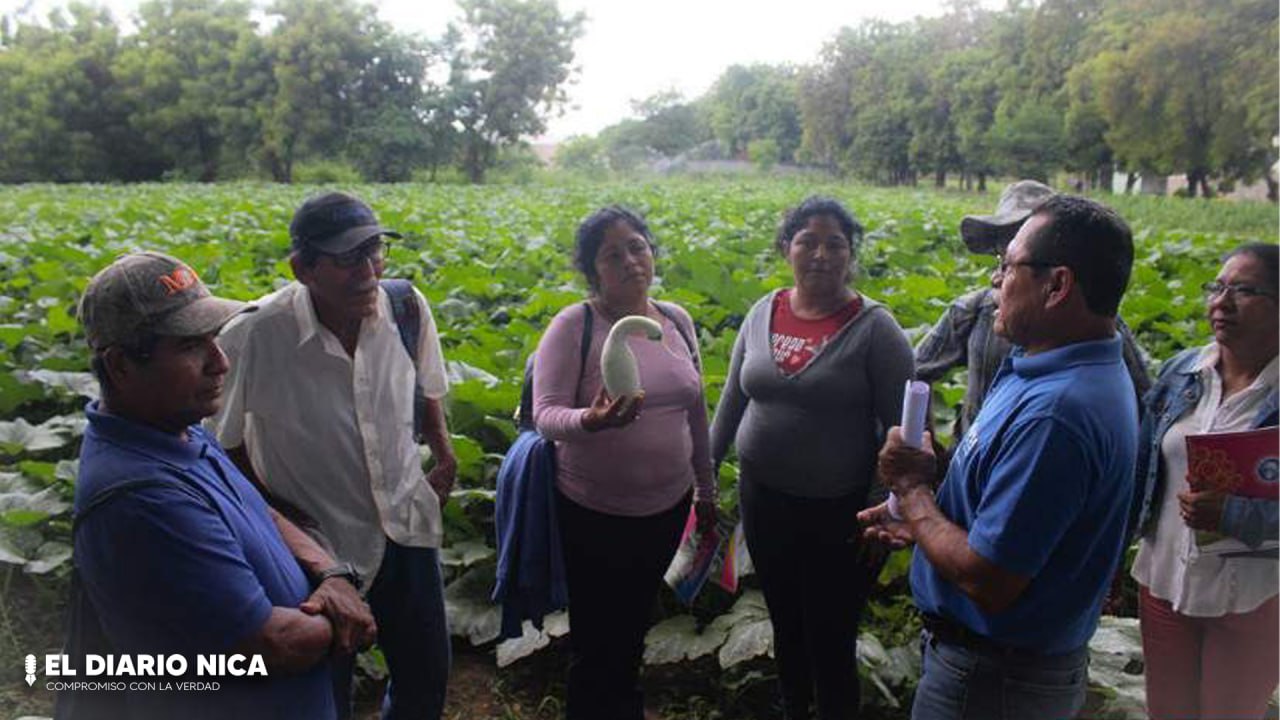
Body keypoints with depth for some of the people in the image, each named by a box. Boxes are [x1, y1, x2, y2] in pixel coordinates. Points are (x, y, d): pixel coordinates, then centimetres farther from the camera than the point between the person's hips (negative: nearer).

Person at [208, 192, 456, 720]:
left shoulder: (408, 307, -14)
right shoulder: (253, 338, -27)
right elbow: (221, 443, -11)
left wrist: (443, 450, 5)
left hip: (405, 522, 4)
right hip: (314, 539, -3)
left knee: (427, 676, 21)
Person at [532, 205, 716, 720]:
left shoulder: (677, 320, 1)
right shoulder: (573, 326, -15)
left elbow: (694, 412, 10)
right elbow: (545, 416, -18)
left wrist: (706, 488, 16)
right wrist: (590, 421, -40)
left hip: (669, 506, 5)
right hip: (595, 515, -4)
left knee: (634, 622, 24)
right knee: (596, 640, 11)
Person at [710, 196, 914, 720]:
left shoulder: (875, 328, -13)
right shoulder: (764, 312, 1)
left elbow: (899, 428, -10)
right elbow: (732, 400, 10)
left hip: (836, 513, -5)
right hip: (762, 499, 5)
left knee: (830, 643, 8)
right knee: (785, 625, 24)